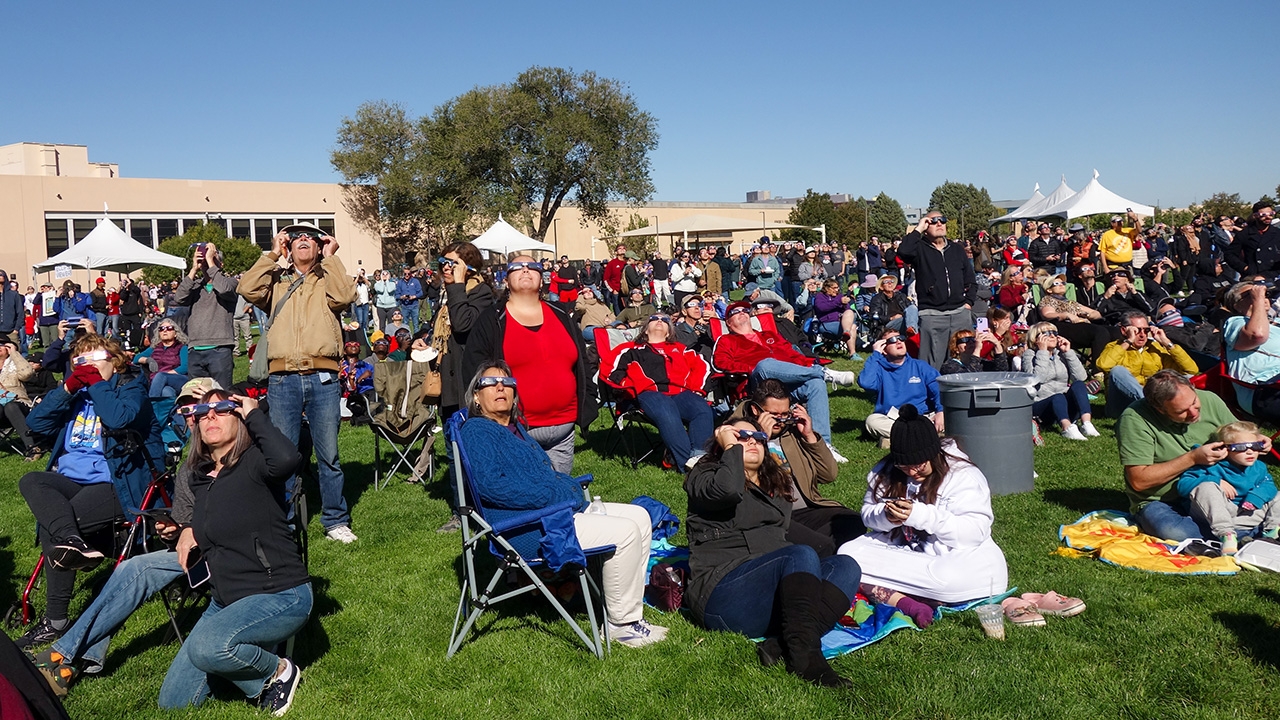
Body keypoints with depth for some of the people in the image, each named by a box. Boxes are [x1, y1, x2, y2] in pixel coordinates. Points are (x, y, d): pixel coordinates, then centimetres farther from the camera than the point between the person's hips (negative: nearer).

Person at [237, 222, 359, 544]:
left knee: (329, 454, 3)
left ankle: (335, 520, 13)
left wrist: (331, 257, 1)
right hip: (282, 379, 1)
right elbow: (247, 288, -3)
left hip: (323, 377, -1)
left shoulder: (328, 279, 13)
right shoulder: (276, 279, 16)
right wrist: (272, 254, 3)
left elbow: (345, 296, -9)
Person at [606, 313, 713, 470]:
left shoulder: (679, 349, 35)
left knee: (703, 410, -31)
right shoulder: (632, 350, 28)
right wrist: (632, 388, -3)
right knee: (667, 415, -37)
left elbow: (701, 365, 22)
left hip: (680, 392, 3)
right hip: (650, 393, -3)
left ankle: (700, 455, -45)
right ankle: (688, 462, -45)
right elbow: (613, 371, 14)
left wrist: (696, 389, 4)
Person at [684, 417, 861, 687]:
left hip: (775, 590, 8)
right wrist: (731, 447, -4)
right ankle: (805, 656, -40)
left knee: (847, 567, -13)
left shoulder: (774, 485, 30)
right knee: (803, 555, -28)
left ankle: (781, 646, -34)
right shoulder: (705, 477, 6)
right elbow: (729, 489, -17)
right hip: (722, 592, -7)